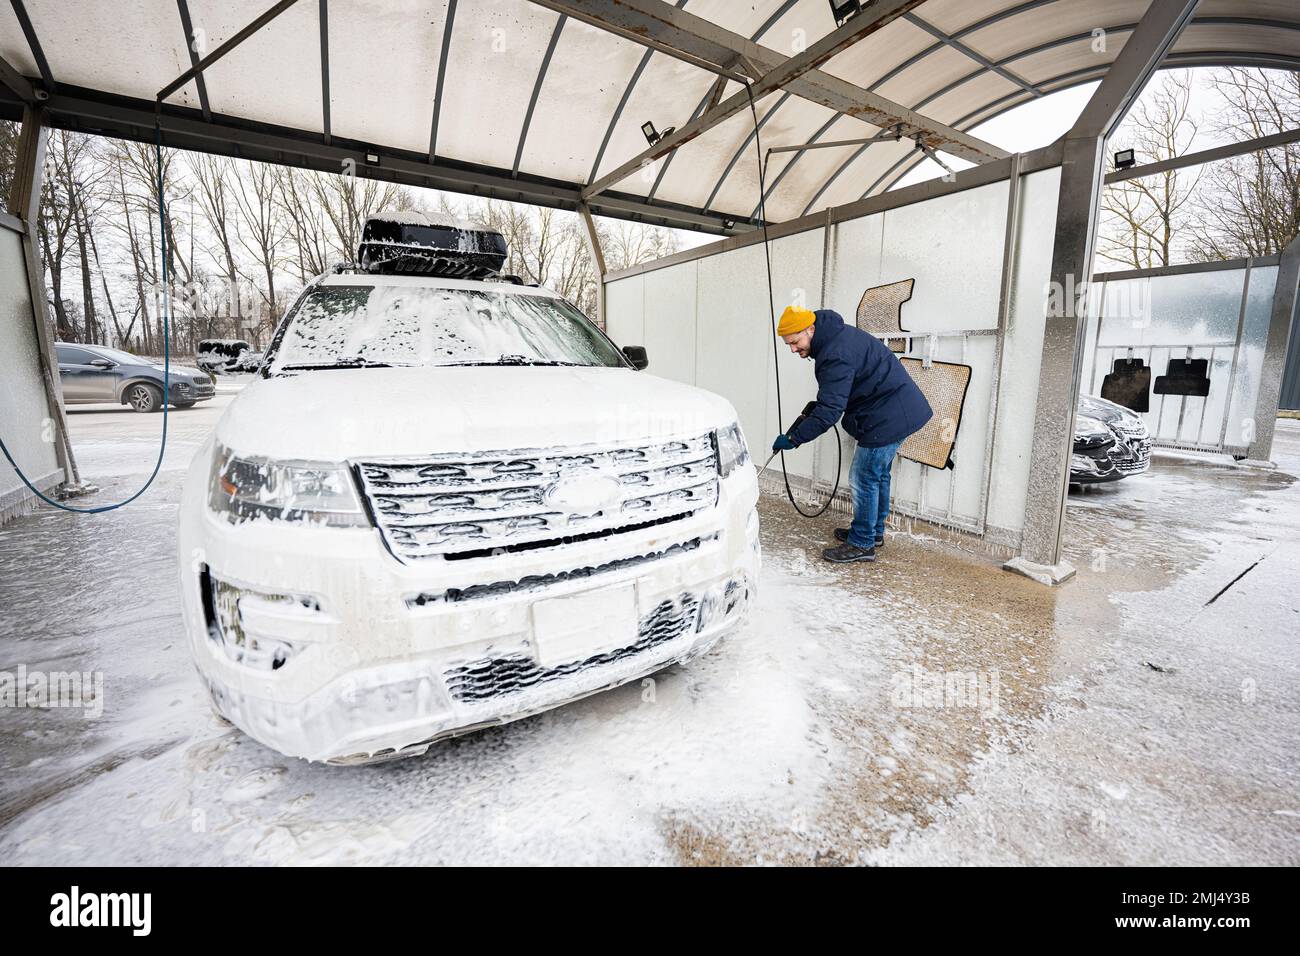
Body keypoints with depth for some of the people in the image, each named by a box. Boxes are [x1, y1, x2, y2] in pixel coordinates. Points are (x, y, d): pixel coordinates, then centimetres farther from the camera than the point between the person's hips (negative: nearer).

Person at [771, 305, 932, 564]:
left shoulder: (837, 354, -25)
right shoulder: (835, 337, 8)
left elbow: (830, 410, -27)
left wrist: (794, 438, -23)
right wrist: (818, 405, 7)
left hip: (887, 417, -11)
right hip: (897, 411, 11)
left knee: (865, 478, -4)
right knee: (878, 474, 19)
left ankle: (862, 544, 7)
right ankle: (874, 531, 33)